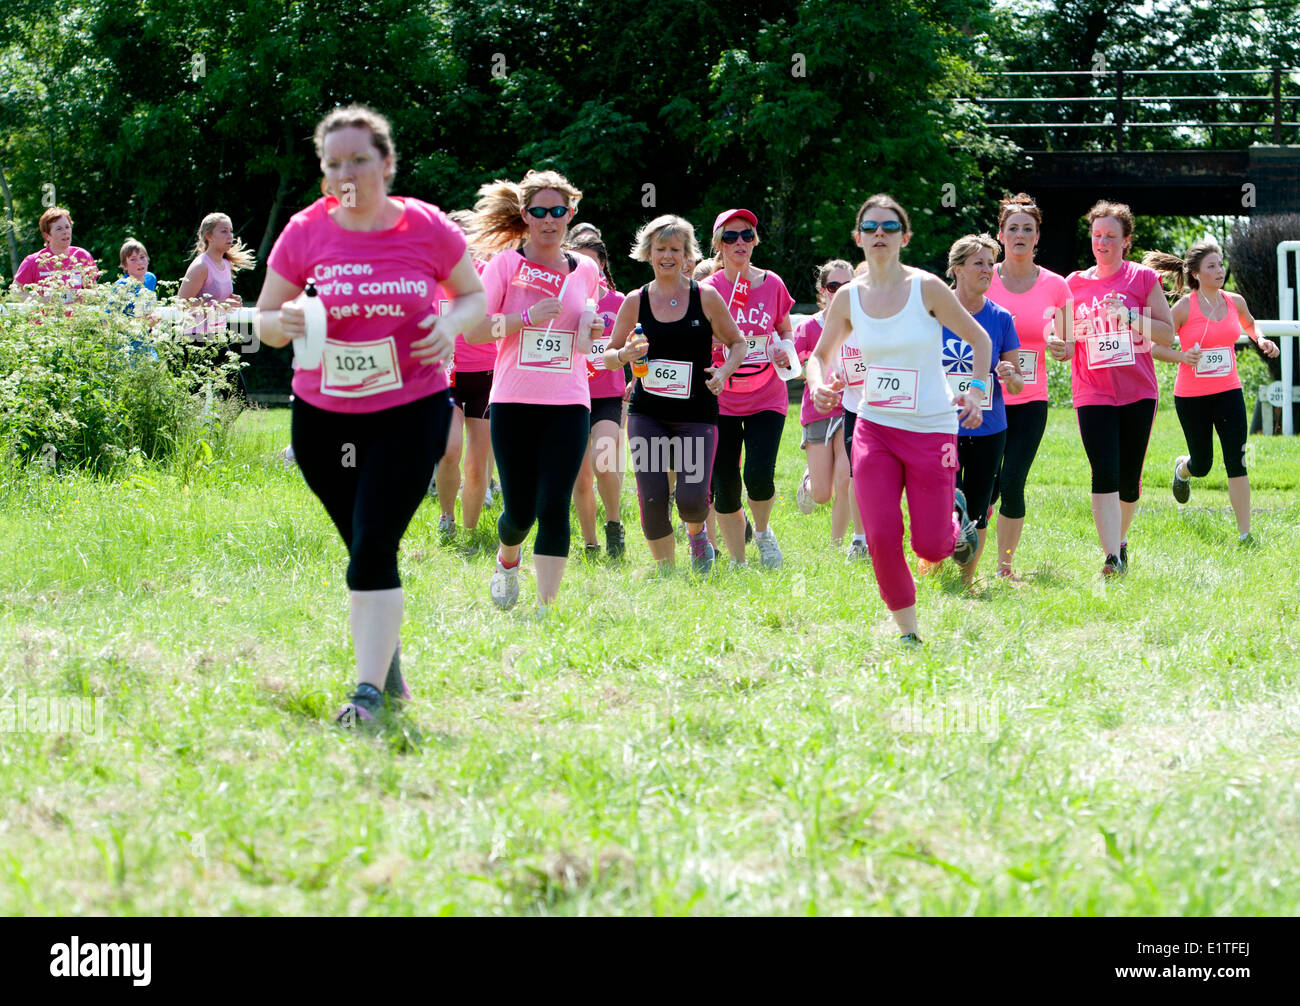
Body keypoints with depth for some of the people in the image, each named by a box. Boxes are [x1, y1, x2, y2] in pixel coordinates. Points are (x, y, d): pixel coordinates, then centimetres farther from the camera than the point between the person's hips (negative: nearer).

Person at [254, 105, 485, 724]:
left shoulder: (427, 228, -5)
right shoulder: (305, 232, -3)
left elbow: (475, 296, 8)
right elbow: (263, 319, 5)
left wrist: (452, 325, -14)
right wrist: (284, 323, -19)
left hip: (410, 413, -2)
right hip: (323, 417, 3)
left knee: (374, 549, -15)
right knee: (364, 551, 13)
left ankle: (369, 691, -15)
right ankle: (389, 664, 34)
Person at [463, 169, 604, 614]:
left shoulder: (586, 271, 11)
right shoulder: (506, 264, 0)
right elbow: (473, 331, -5)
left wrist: (591, 332, 4)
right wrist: (528, 317, -17)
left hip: (568, 405, 2)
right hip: (514, 403, -2)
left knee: (554, 506, -11)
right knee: (520, 511, 1)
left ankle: (546, 608, -7)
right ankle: (506, 560, 36)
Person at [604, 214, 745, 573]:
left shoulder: (706, 297, 1)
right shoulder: (635, 301, 4)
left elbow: (737, 343, 10)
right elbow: (608, 357, 10)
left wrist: (724, 371, -10)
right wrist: (624, 355, -13)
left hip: (697, 415, -1)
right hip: (647, 413, 1)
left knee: (691, 498, -14)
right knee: (652, 499, -9)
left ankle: (696, 533, 21)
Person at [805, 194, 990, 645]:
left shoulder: (926, 287, -8)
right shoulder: (848, 297, 2)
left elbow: (979, 339, 2)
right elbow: (821, 354, 15)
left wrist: (976, 392, -10)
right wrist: (819, 385, -6)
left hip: (932, 430, -2)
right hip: (874, 429, 2)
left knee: (930, 547, -4)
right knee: (881, 538, -10)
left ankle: (956, 520, 34)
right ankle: (907, 630, 10)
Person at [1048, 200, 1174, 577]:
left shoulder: (1144, 278, 3)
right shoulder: (1074, 284, 8)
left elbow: (1167, 335, -1)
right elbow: (1067, 342, 13)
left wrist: (1129, 316, -14)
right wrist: (1060, 347, -10)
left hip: (1138, 392, 0)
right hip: (1093, 395, 0)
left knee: (1129, 477, 7)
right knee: (1105, 474, -16)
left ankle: (1121, 539, 33)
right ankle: (1111, 558, -21)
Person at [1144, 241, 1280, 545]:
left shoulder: (1235, 301, 2)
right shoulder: (1185, 307, -11)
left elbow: (1249, 325, 25)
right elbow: (1155, 346, -8)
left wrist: (1261, 340, 5)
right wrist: (1182, 356, -24)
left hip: (1228, 391, 3)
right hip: (1191, 396, -3)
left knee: (1236, 460, -9)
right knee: (1202, 466, 9)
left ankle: (1245, 534, -6)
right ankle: (1182, 467, 48)